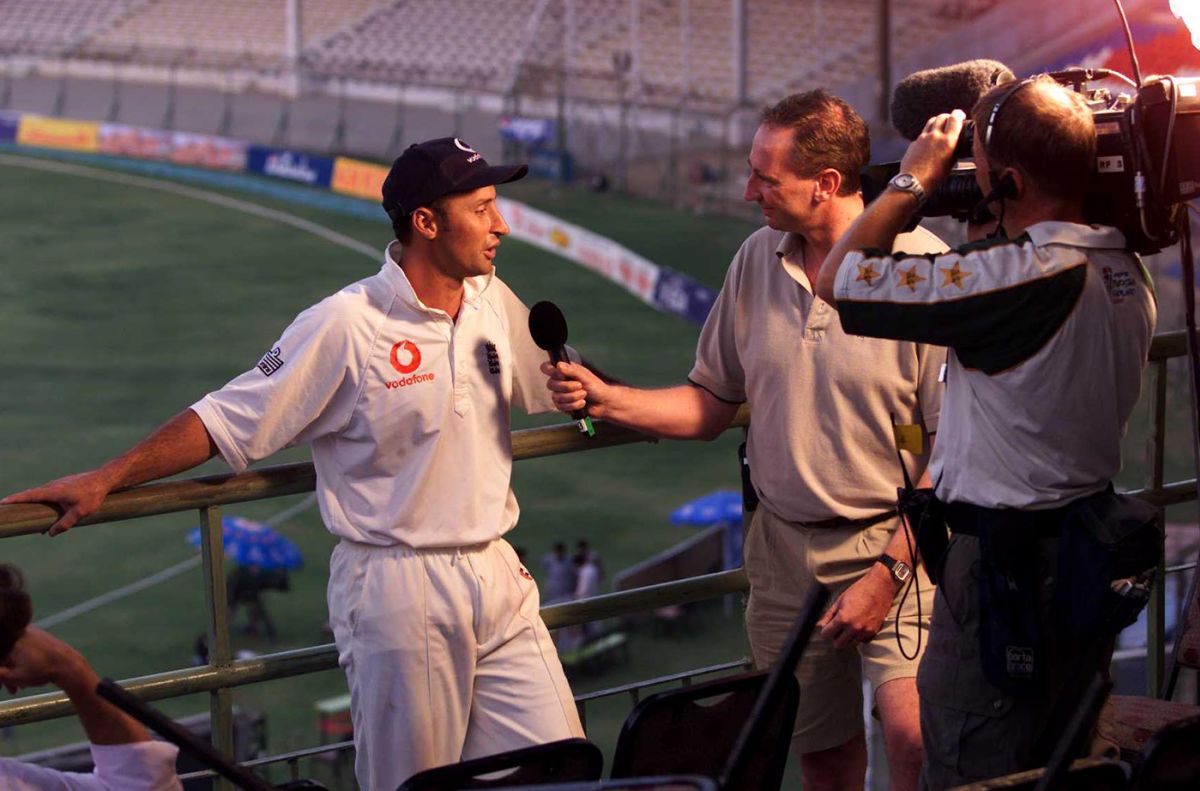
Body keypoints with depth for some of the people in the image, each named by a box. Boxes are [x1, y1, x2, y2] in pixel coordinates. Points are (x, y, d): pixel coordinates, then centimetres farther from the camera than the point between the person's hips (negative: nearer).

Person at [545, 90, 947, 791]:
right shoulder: (758, 260, 5)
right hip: (783, 545, 5)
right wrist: (608, 401, -4)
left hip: (895, 544, -5)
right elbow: (712, 403, 12)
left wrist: (889, 572, -16)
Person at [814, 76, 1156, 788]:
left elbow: (841, 278, -19)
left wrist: (916, 178, -7)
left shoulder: (1026, 277, -25)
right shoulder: (1126, 270, 2)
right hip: (1093, 555, 9)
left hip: (1008, 562, -9)